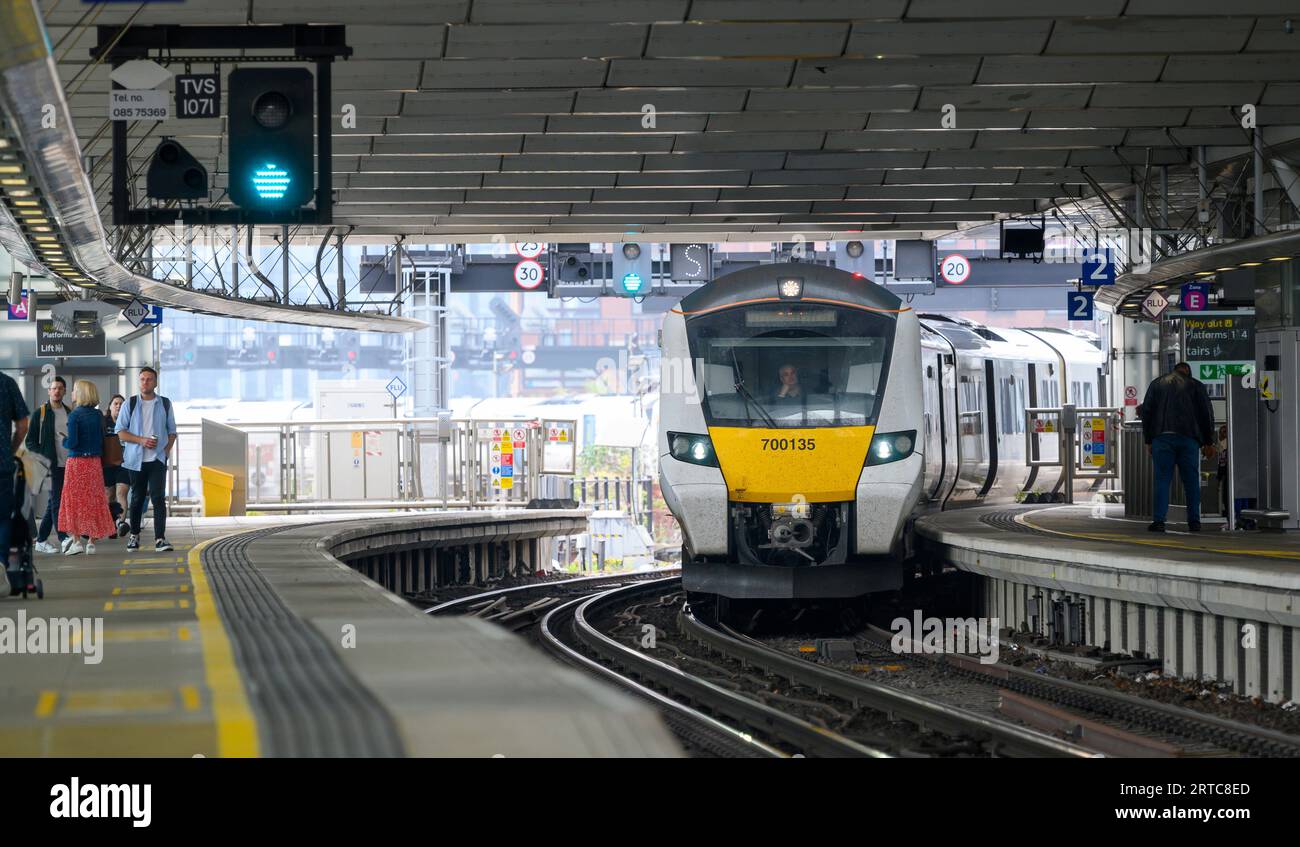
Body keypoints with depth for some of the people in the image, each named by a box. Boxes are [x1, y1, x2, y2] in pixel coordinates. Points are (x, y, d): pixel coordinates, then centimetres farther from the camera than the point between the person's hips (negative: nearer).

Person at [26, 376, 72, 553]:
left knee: (54, 503, 8)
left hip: (68, 464, 5)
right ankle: (63, 538, -20)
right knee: (56, 501, -13)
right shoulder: (41, 413, 0)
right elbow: (30, 441, 0)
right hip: (52, 465, -5)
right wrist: (43, 457, -11)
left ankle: (41, 540, 15)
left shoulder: (69, 413, 14)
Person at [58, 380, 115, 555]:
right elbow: (102, 440, 8)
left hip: (77, 461, -5)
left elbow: (72, 442, -17)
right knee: (94, 500, 8)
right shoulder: (98, 415, 5)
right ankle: (91, 541, 9)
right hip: (95, 462, 5)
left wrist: (63, 441, 2)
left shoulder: (75, 415, -12)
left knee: (74, 501, 2)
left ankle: (76, 541, -2)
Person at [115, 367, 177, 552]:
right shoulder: (130, 404, 4)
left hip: (158, 458, 0)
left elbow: (171, 431, 15)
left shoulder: (165, 404, 8)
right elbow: (121, 431, 0)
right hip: (136, 459, 0)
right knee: (137, 498, 10)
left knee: (158, 497, -12)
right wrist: (141, 440, -14)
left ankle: (160, 539, -16)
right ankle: (134, 535, 26)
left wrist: (167, 449, -1)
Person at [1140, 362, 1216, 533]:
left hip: (1162, 438, 0)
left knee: (1162, 480, -1)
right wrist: (1208, 442, 12)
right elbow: (1207, 414, 8)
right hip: (1188, 439, 0)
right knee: (1191, 480, 6)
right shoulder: (1196, 385, 11)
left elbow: (1146, 411, 10)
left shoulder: (1157, 384, 14)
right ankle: (1194, 522, 4)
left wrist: (1148, 441, 12)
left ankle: (1158, 520, -11)